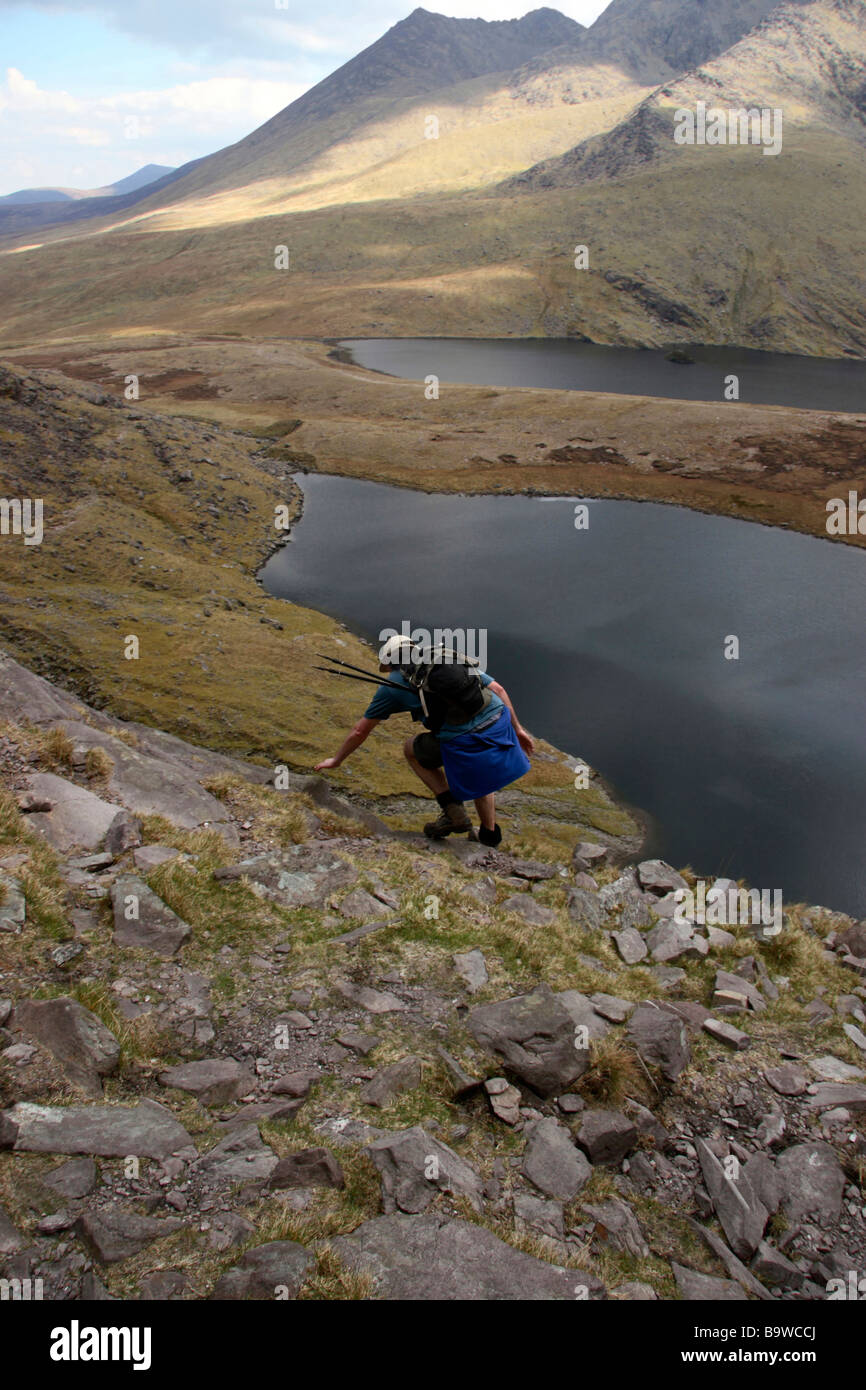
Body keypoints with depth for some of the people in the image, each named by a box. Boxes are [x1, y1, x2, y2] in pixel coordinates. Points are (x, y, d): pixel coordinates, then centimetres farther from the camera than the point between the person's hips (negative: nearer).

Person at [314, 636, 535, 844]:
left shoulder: (395, 683, 14)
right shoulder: (451, 658, 23)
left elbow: (360, 731, 22)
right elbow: (498, 689, 17)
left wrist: (336, 760, 37)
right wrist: (517, 728, 25)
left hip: (465, 742, -5)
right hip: (500, 722, 5)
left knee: (412, 749, 23)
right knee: (478, 767, 38)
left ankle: (454, 814, 15)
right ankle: (490, 831, 41)